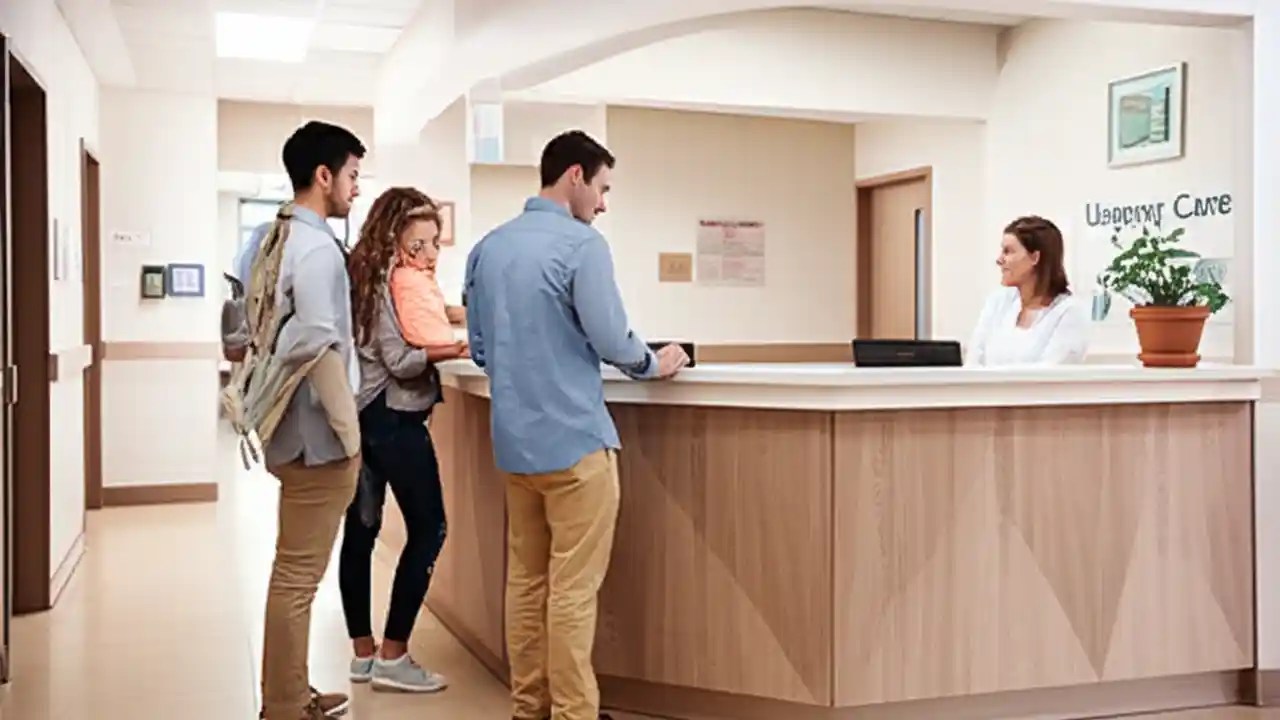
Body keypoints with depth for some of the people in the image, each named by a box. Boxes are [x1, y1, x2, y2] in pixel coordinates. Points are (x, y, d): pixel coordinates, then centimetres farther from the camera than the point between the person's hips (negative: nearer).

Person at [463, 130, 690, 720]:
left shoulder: (487, 248, 10)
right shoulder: (581, 243, -12)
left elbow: (480, 348, 15)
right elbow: (610, 340, -14)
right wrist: (656, 364, 5)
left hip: (513, 440, 7)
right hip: (574, 437, -7)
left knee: (525, 580, 13)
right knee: (573, 588, 0)